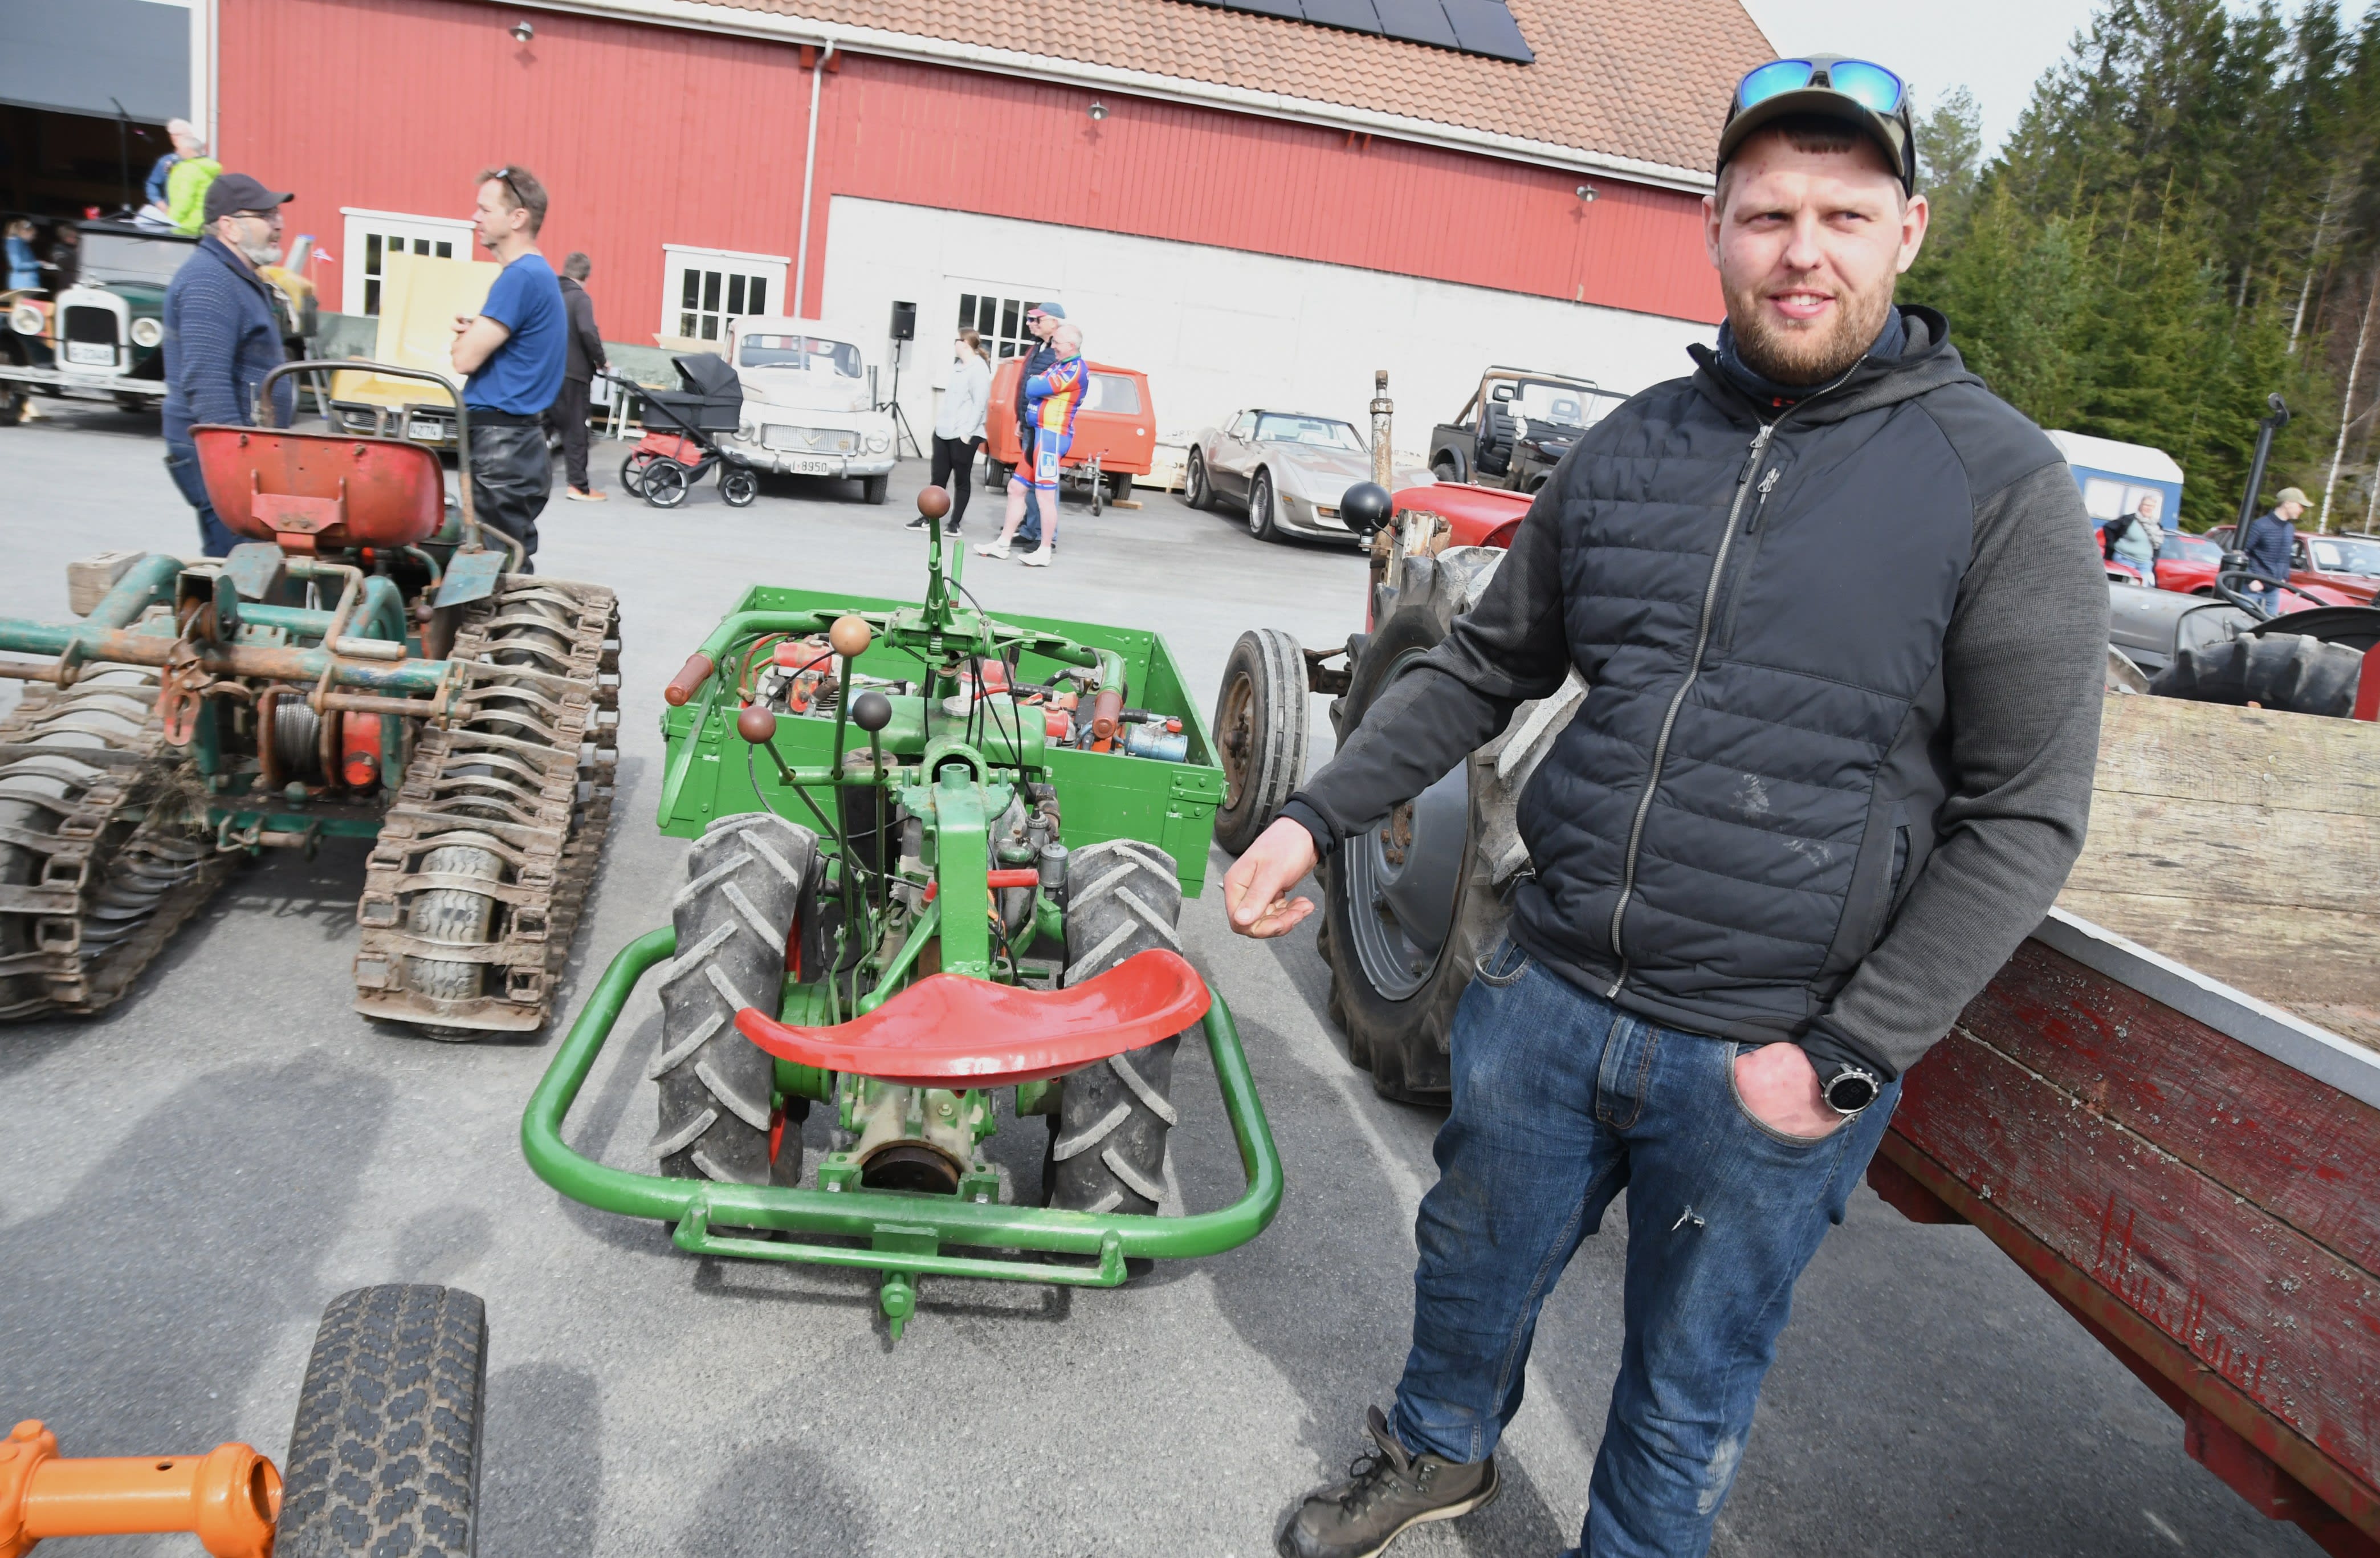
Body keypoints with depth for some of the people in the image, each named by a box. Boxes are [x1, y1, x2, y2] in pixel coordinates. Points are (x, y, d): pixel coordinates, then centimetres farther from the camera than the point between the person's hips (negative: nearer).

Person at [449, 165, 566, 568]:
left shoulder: (520, 277, -15)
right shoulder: (539, 274, 17)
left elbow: (466, 359, -17)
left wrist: (466, 334, 4)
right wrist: (476, 331, 0)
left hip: (502, 444, -10)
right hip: (518, 439, 10)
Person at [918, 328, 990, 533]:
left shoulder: (979, 369, -10)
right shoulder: (958, 365, 17)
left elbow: (980, 404, -16)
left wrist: (967, 431, -19)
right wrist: (941, 417, 17)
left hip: (963, 435, -8)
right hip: (943, 431, 8)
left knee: (962, 480, 2)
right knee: (939, 478, 10)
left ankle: (955, 522, 7)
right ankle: (927, 518, 13)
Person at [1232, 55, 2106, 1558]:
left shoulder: (2003, 485, -10)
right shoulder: (1631, 449, 3)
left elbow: (2025, 818, -10)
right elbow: (1482, 666, 11)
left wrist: (1847, 1060, -14)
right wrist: (1317, 816, 2)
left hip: (1764, 1064, -3)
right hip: (1547, 996, 4)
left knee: (1689, 1393, 16)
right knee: (1472, 1266, 25)